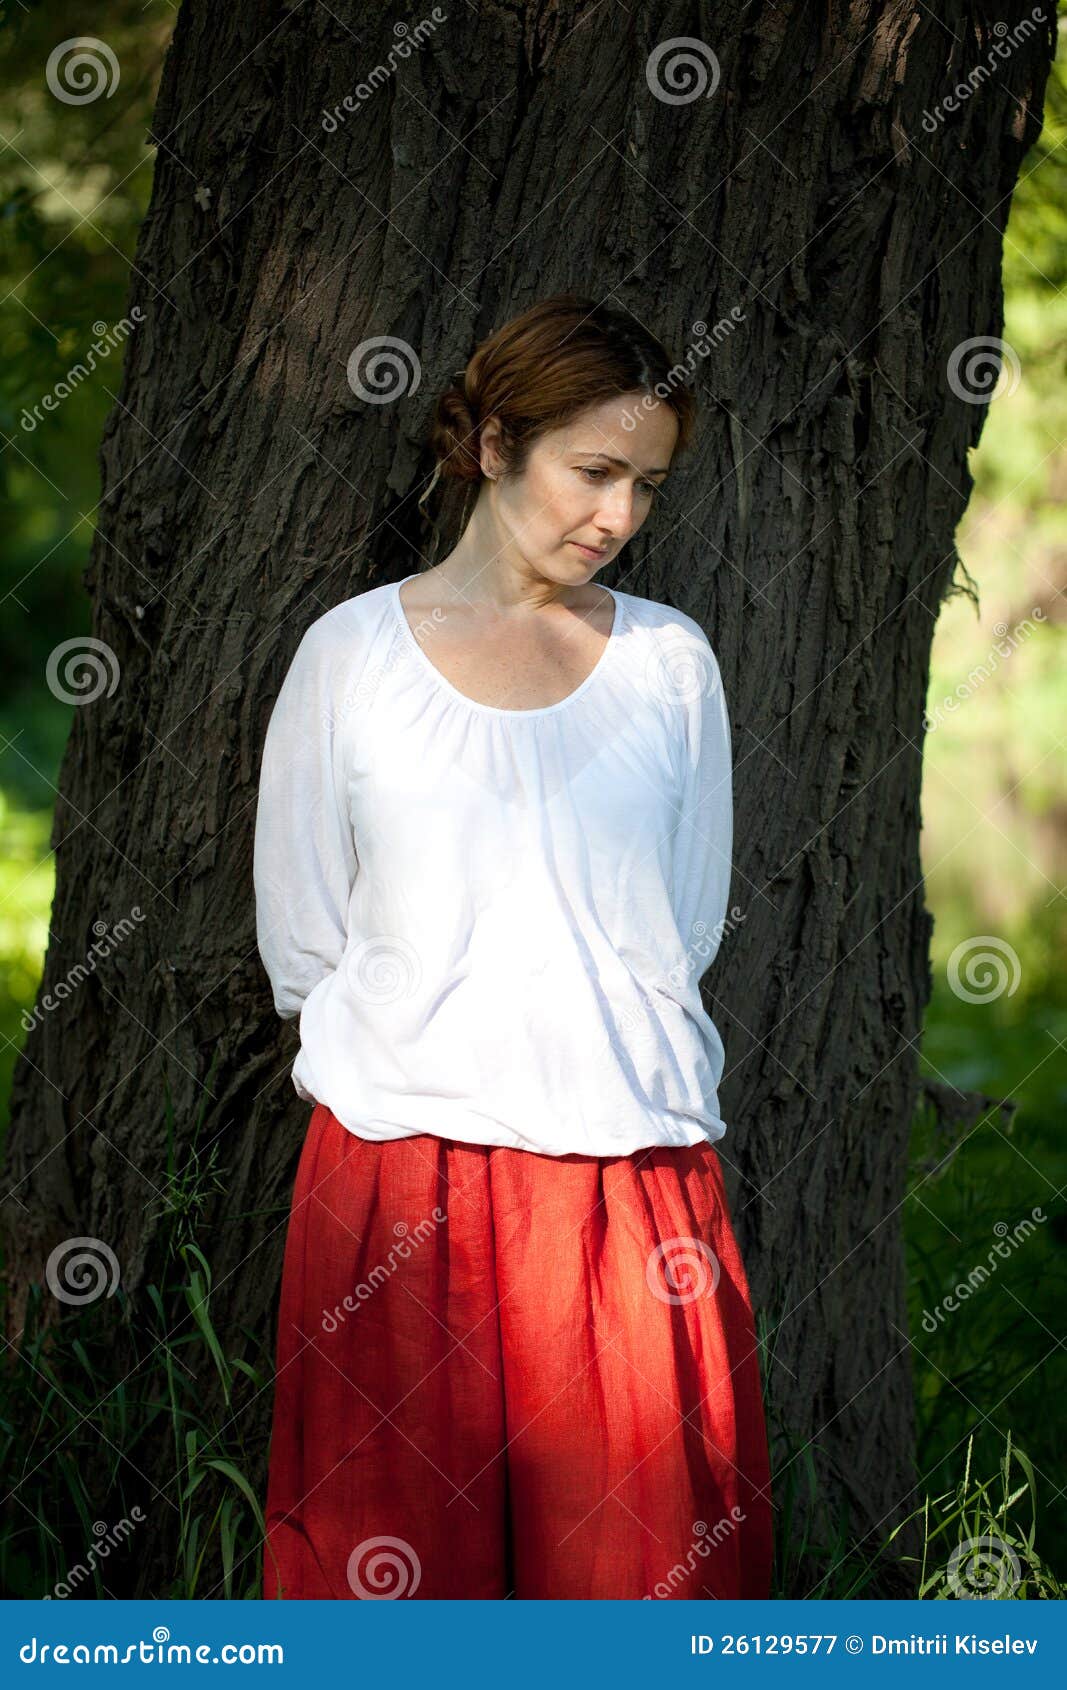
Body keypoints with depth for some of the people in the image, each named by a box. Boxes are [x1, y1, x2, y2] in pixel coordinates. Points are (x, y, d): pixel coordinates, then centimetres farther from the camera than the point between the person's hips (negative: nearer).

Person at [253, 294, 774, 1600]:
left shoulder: (671, 662, 8)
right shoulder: (351, 654, 3)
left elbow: (689, 929, 12)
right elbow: (300, 943, 6)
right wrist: (424, 1053, 2)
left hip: (633, 1163, 2)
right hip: (403, 1171, -1)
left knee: (639, 1541, 1)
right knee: (396, 1540, 1)